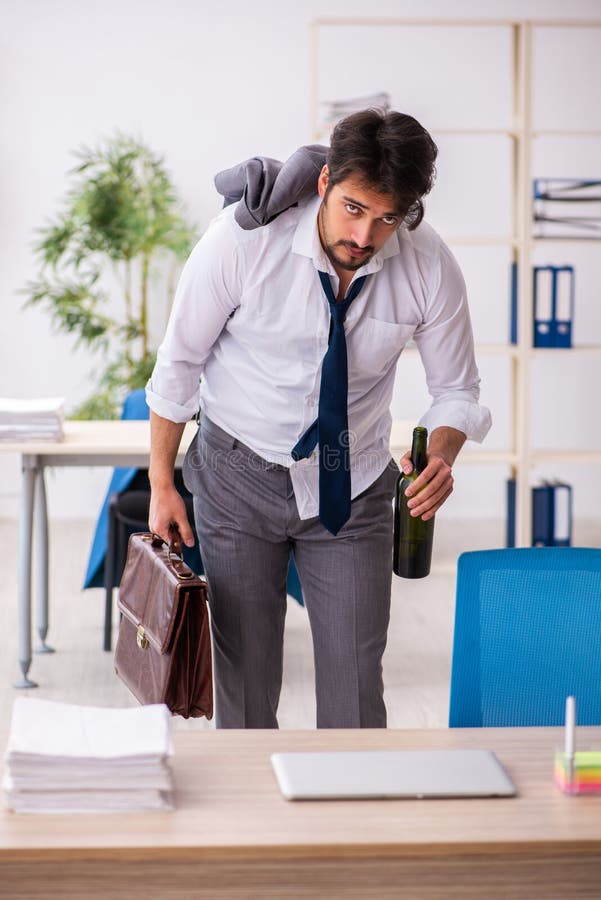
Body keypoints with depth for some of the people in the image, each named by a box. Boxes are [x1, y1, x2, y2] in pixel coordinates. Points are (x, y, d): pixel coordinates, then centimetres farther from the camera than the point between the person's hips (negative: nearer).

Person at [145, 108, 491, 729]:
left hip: (352, 485, 1)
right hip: (241, 473, -1)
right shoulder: (244, 237, -21)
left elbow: (456, 390, -2)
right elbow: (179, 361, -7)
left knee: (356, 688, 0)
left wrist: (442, 458, -25)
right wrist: (162, 484, -2)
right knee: (245, 677, 5)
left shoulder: (430, 268, -16)